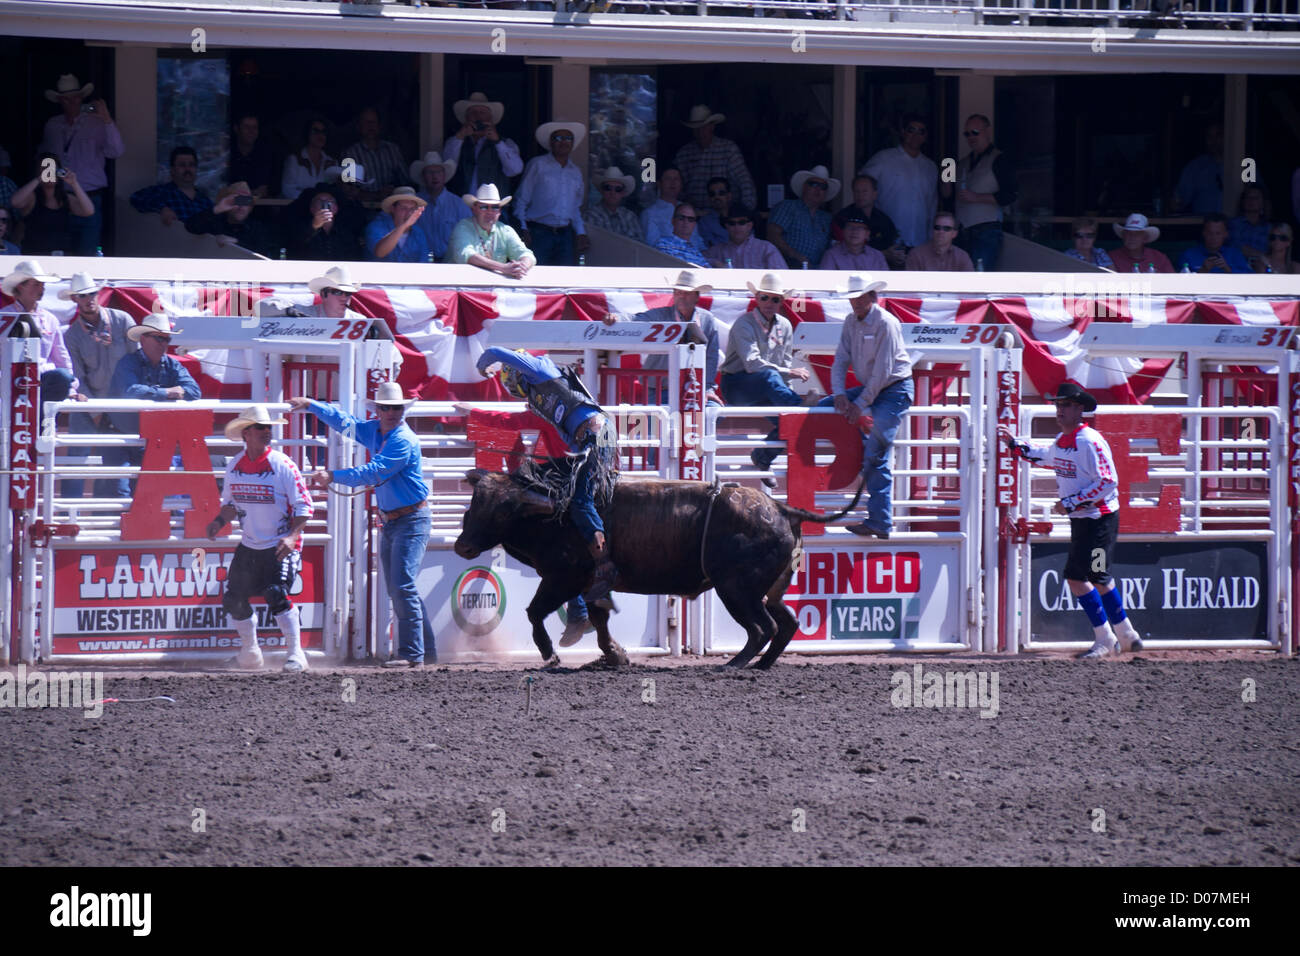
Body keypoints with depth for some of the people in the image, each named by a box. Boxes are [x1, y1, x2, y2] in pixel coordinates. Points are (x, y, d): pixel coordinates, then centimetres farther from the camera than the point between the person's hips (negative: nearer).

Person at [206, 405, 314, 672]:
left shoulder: (282, 465, -12)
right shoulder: (234, 466, 4)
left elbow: (304, 505, -12)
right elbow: (231, 503, 18)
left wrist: (293, 536, -25)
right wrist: (220, 521, -4)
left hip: (281, 547, -6)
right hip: (248, 547, 6)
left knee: (277, 594, -22)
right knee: (233, 599, 4)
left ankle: (296, 654, -14)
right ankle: (250, 650, 27)